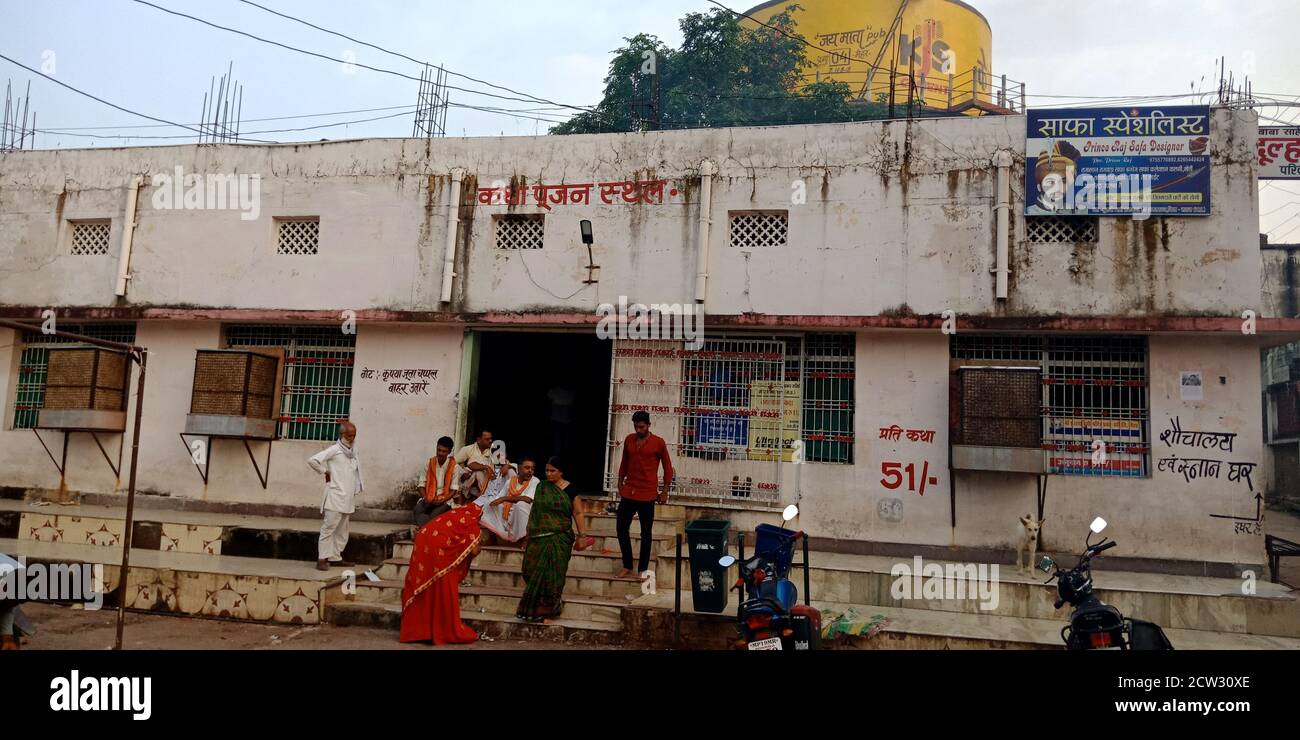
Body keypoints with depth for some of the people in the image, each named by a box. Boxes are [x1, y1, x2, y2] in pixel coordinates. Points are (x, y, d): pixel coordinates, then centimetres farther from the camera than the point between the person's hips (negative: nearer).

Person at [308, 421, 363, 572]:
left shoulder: (353, 452, 13)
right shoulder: (334, 450, -9)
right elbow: (312, 460, -18)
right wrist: (324, 472, -7)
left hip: (348, 499, 7)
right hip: (335, 498, -7)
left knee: (342, 530, 11)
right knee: (329, 527, -6)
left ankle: (335, 557, 18)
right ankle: (322, 558, -2)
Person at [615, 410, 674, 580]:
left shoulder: (658, 442, -6)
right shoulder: (629, 440, 6)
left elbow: (668, 467, 0)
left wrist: (665, 491, -2)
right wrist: (620, 484, 14)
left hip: (647, 495, -4)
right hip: (628, 493, 4)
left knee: (646, 532, 4)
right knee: (622, 528, 3)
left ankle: (643, 569, 14)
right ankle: (627, 565, 17)